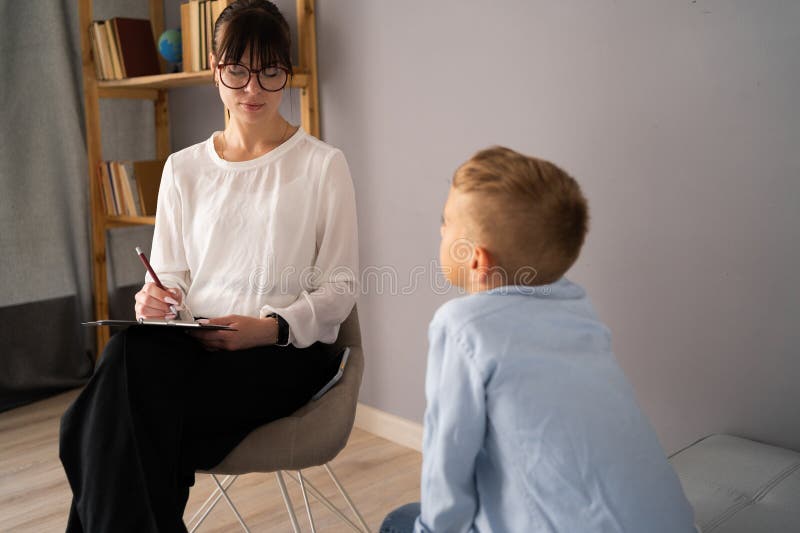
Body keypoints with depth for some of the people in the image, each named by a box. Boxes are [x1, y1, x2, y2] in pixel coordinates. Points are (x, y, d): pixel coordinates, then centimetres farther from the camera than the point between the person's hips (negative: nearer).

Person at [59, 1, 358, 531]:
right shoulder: (184, 168, 16)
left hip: (289, 351, -3)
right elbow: (169, 273, 17)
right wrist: (155, 302, -7)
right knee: (132, 350, -34)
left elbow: (340, 288, 1)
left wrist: (273, 326, -17)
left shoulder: (323, 165, 4)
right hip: (193, 343, 4)